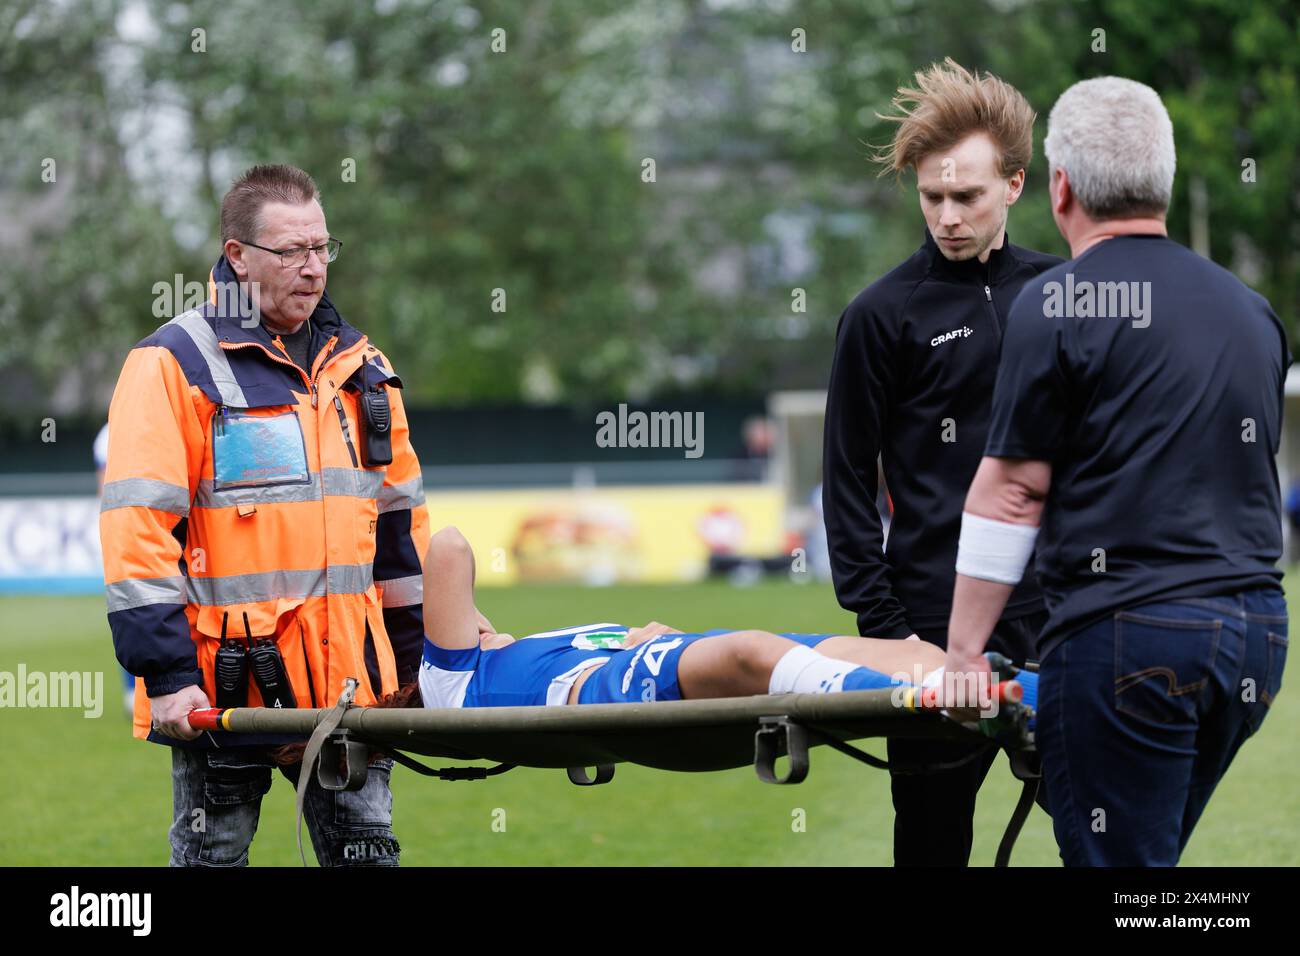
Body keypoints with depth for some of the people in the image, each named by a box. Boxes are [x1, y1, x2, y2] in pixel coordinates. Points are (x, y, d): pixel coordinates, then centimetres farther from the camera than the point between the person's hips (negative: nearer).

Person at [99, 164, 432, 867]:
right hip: (223, 681, -5)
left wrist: (417, 663, 16)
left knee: (368, 853, 6)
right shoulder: (176, 365, -4)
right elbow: (137, 528, -11)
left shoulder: (360, 370, 14)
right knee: (213, 858, 5)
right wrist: (166, 676, -17)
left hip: (347, 676, 5)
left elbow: (400, 522, 20)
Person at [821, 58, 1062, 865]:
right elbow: (849, 480, 1)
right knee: (933, 832, 2)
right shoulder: (886, 314, 0)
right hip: (939, 620, -3)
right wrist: (881, 624, -6)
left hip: (1058, 612, 3)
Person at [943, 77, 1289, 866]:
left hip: (1130, 630, -7)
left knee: (1115, 860, -3)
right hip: (1256, 630, 7)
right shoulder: (1252, 311, 15)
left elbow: (1013, 492, -7)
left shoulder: (1060, 305, -6)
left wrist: (964, 652, -2)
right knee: (1149, 856, 15)